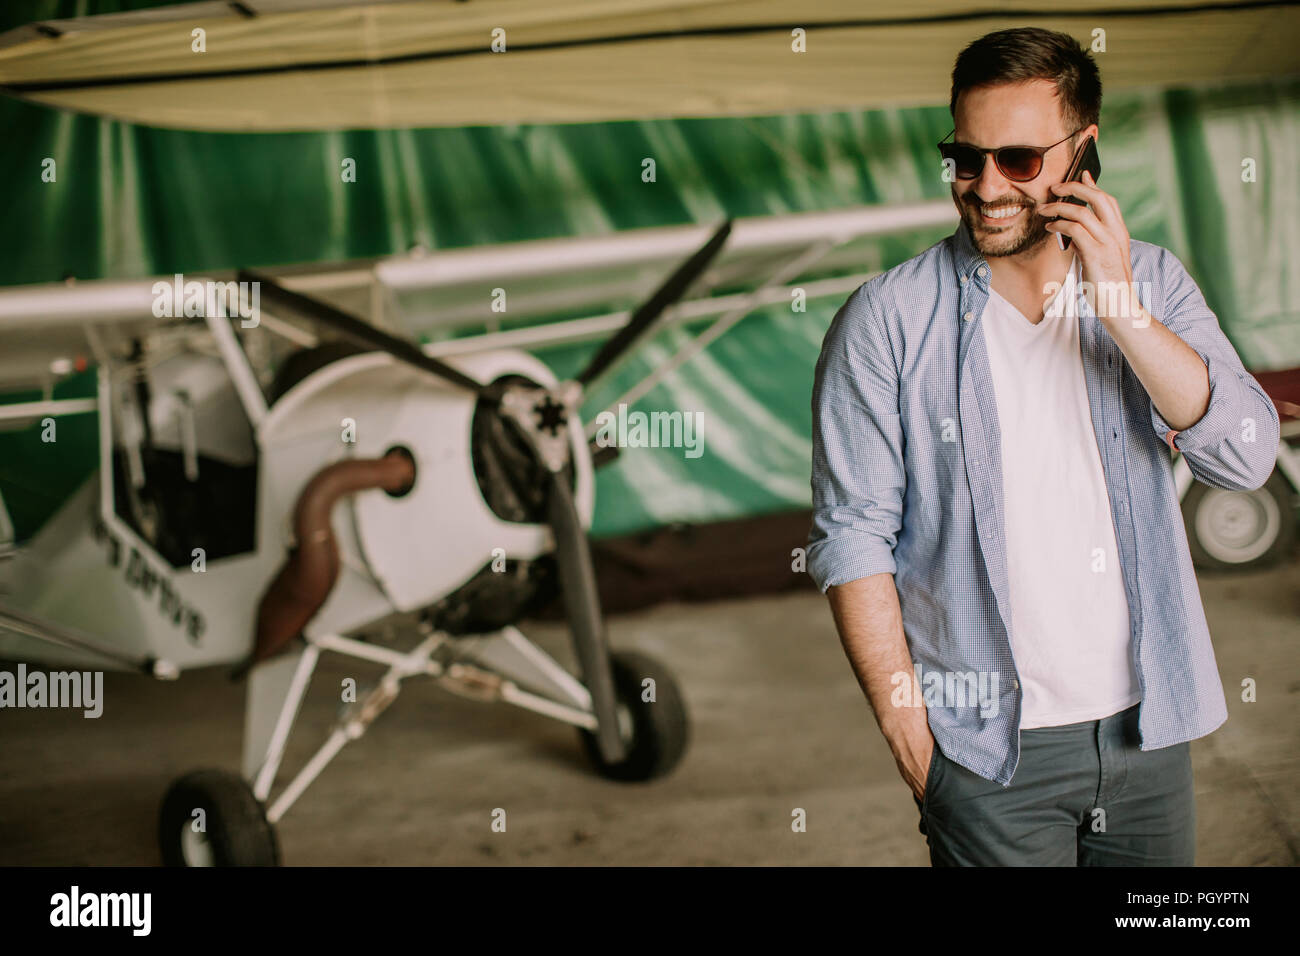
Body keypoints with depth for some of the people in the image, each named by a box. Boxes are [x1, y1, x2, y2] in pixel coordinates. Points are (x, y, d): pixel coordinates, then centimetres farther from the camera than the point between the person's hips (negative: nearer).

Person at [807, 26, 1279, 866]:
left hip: (1148, 725, 4)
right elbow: (852, 538, -7)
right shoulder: (885, 322, -9)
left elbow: (1247, 458, -9)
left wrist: (1117, 305, -17)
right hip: (991, 744, -3)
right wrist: (910, 734, -10)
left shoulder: (1152, 283, 2)